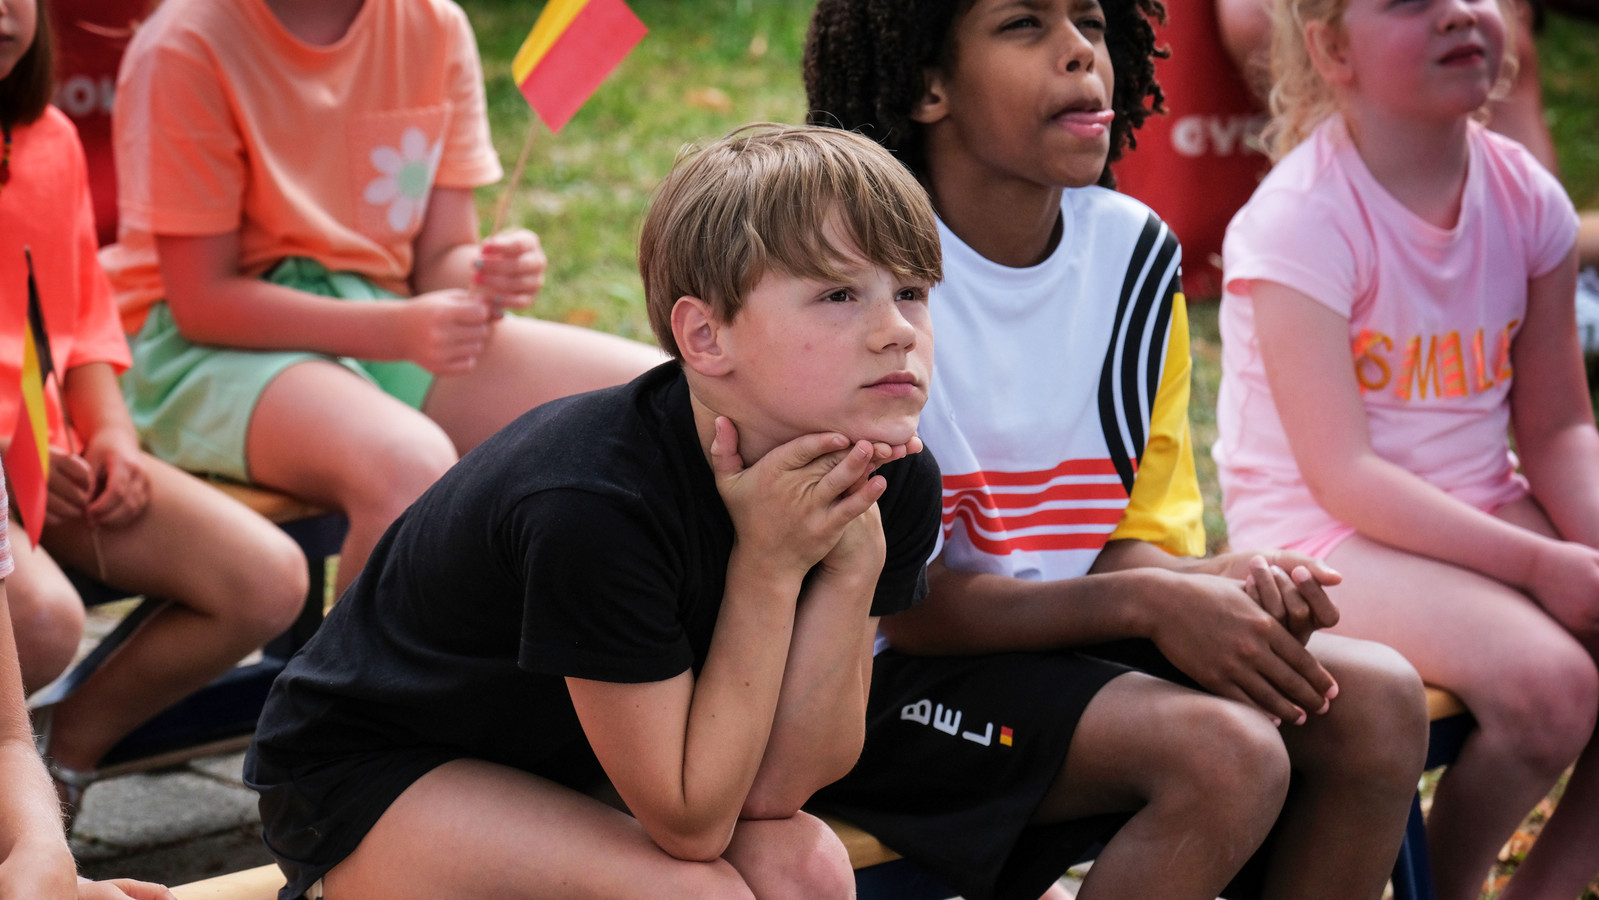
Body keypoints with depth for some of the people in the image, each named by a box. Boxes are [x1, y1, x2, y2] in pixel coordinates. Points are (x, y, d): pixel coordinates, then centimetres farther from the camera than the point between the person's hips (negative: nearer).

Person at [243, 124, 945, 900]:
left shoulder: (895, 486, -15)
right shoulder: (592, 507, -35)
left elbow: (771, 790, -17)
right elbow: (691, 822, -28)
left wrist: (853, 565, -28)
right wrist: (768, 566, -33)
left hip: (560, 765, 6)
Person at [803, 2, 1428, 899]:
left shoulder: (1136, 249, 3)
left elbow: (1136, 541, 6)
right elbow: (906, 604, -17)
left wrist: (1219, 584, -17)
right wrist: (1150, 602, -26)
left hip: (1071, 636, 7)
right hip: (892, 680, -7)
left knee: (1378, 699, -11)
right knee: (1226, 751, -27)